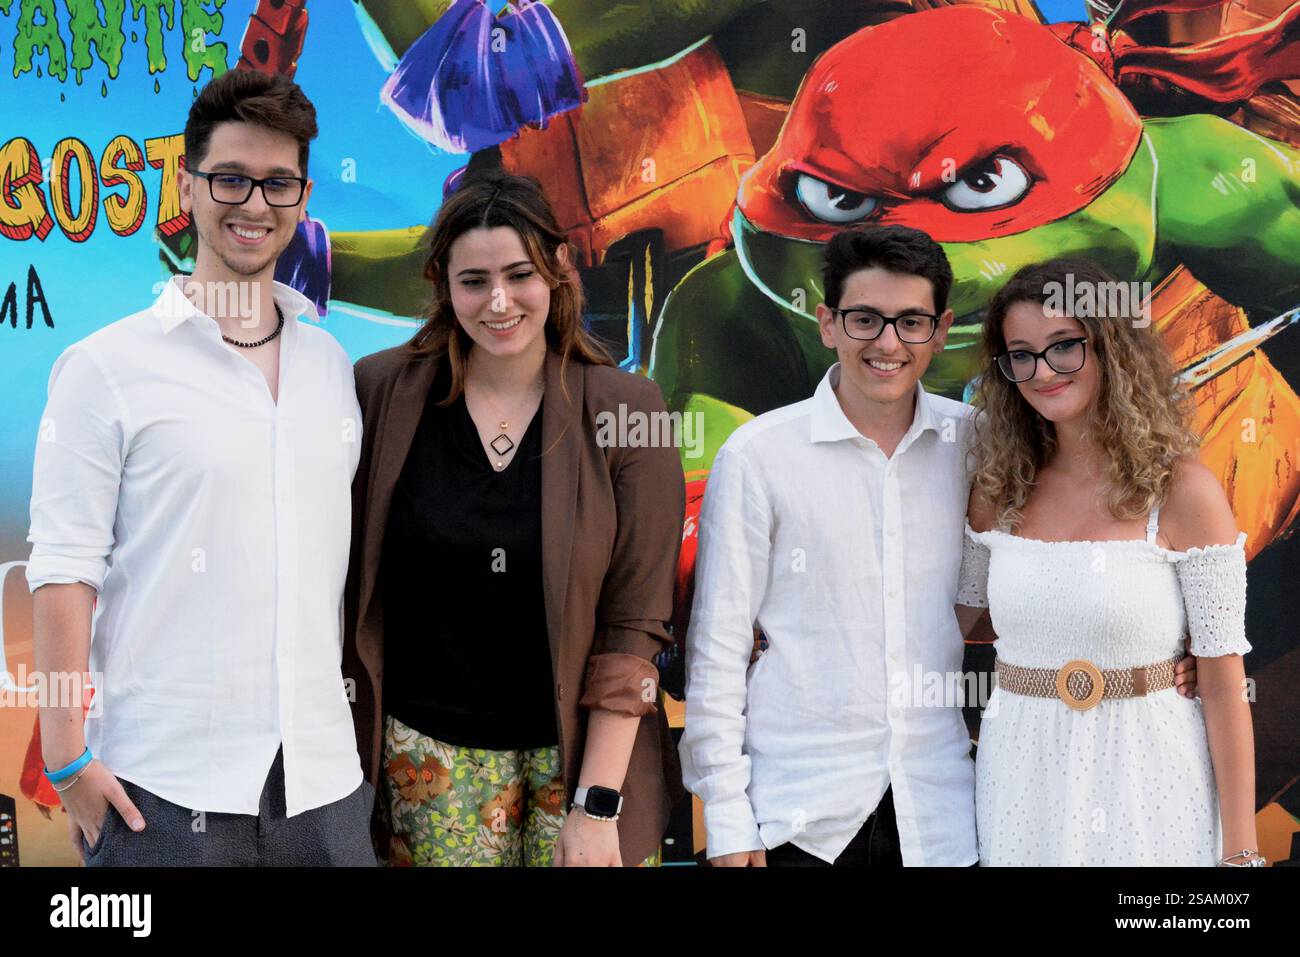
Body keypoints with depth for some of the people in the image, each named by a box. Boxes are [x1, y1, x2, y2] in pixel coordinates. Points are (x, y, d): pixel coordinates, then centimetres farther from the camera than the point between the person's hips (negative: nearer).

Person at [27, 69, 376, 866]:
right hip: (163, 789, -4)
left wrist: (372, 725, 13)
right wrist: (69, 757, -10)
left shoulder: (333, 366, 9)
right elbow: (65, 567, -7)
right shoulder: (108, 368, -4)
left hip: (323, 776, 4)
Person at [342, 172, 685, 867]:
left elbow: (634, 625, -7)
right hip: (428, 749, 1)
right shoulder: (382, 391, -4)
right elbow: (341, 571, 4)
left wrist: (597, 803, -10)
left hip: (581, 747, -1)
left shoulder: (624, 411, -7)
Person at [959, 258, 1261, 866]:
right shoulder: (998, 491, 1)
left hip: (1146, 770, -3)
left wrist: (1240, 849, -9)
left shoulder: (1184, 492, -11)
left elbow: (1222, 681, -10)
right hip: (1020, 769, 3)